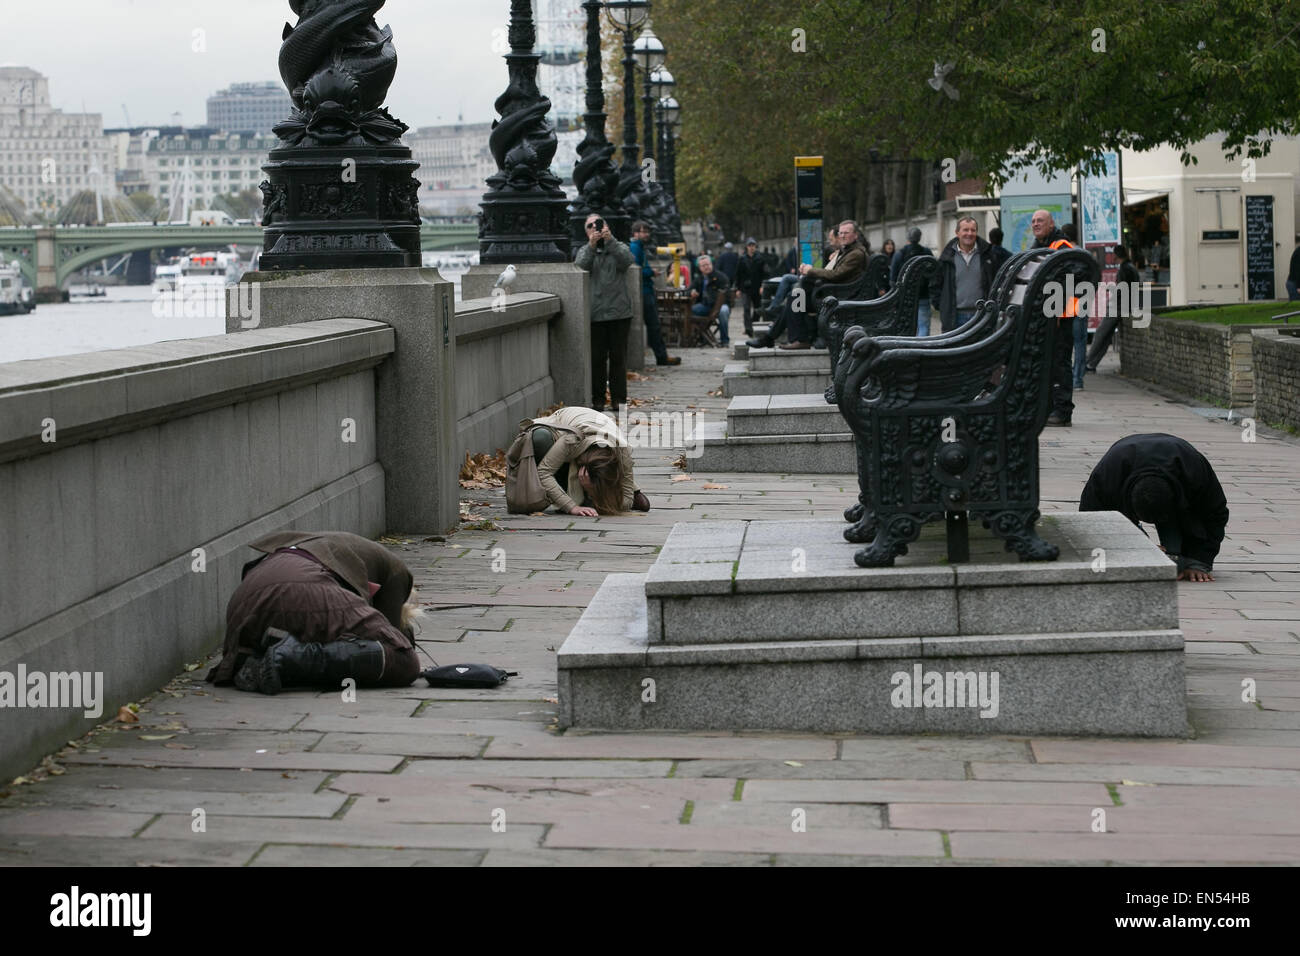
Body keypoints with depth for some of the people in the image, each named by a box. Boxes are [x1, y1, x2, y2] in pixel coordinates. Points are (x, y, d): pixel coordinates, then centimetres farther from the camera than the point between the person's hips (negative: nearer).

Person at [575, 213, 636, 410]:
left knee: (618, 357, 3)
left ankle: (619, 398, 10)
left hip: (619, 312, 0)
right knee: (597, 358, 0)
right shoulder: (585, 251, 12)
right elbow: (580, 266, -9)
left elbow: (627, 260, -13)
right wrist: (591, 245, -23)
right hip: (595, 314, 0)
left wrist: (610, 240, -23)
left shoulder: (618, 248, 10)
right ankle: (597, 399, 6)